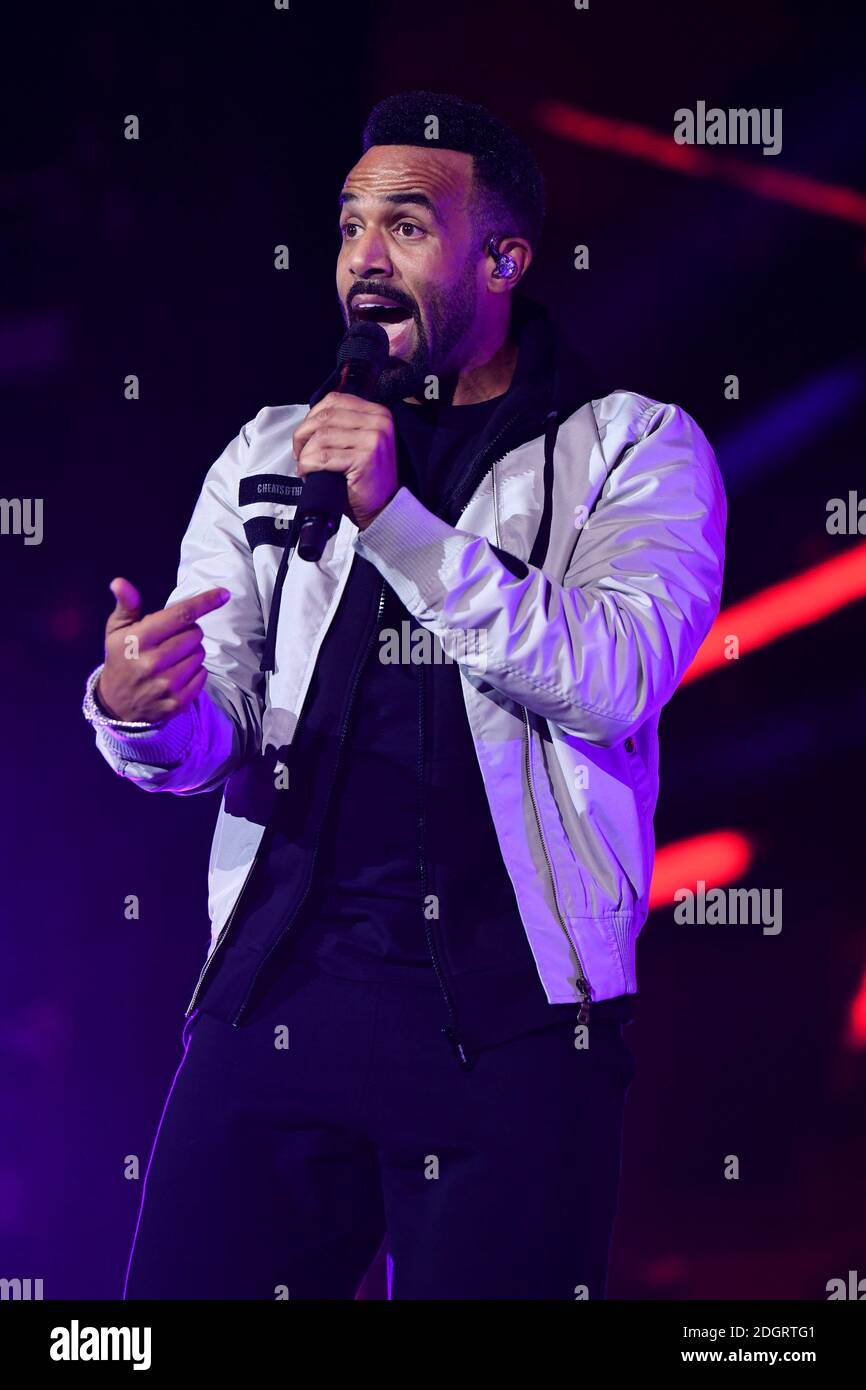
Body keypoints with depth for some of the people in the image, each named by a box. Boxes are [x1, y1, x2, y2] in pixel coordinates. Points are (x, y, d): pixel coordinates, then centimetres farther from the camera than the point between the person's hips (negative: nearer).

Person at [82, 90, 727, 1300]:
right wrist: (138, 708, -16)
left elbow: (613, 679, -12)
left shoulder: (633, 450, 5)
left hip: (512, 1017, -3)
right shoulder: (268, 457, 16)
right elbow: (208, 733, 9)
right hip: (276, 989, 3)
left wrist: (397, 517, -18)